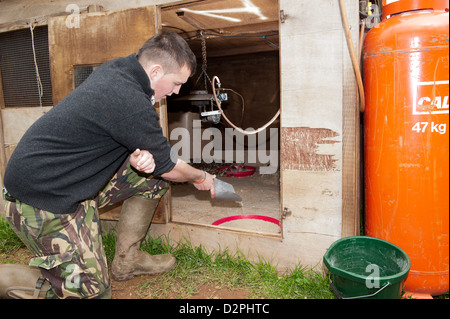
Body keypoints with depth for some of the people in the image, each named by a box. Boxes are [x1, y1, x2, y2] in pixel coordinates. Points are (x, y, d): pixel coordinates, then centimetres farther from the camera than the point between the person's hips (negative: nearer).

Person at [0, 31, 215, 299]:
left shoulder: (116, 70, -1)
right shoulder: (131, 103, -28)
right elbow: (169, 168, -15)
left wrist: (138, 155, -12)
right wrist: (201, 178, 5)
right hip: (43, 201, -9)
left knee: (152, 173, 3)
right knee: (93, 290, -2)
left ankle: (127, 260, 16)